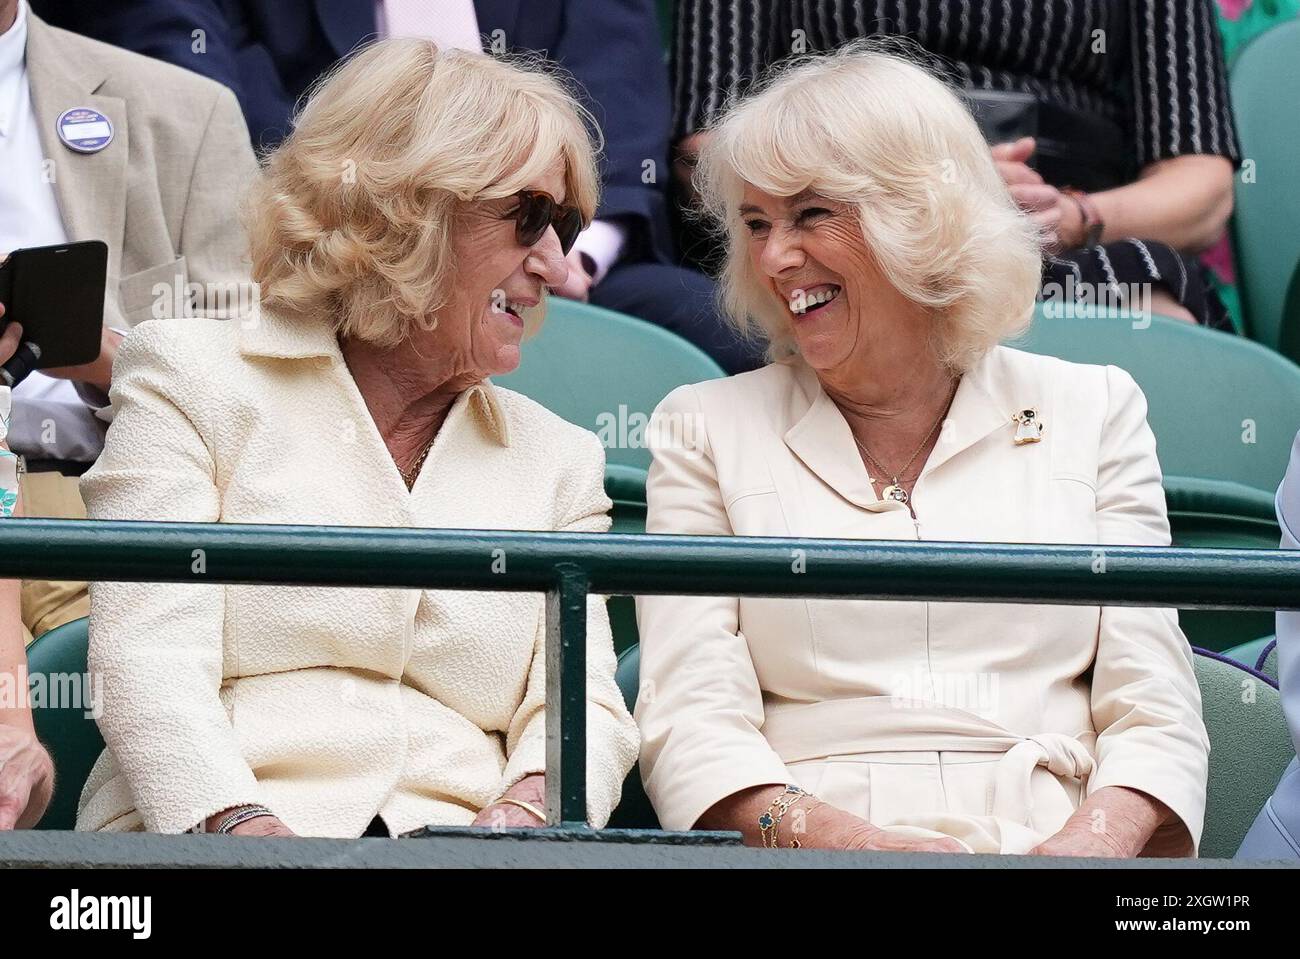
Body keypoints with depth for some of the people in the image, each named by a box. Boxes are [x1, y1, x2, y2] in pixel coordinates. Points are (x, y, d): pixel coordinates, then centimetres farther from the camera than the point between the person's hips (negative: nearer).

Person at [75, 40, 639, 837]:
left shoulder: (558, 459, 24)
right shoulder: (195, 381, 11)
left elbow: (585, 708, 12)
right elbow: (151, 666, -2)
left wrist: (524, 815, -13)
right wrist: (246, 828, -22)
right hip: (205, 848, -2)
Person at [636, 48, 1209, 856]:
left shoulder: (1091, 412, 15)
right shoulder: (706, 429, 14)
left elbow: (1154, 716, 7)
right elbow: (691, 726, 2)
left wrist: (1093, 839, -16)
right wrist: (854, 840, -18)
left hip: (1042, 844, 1)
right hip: (814, 856, -1)